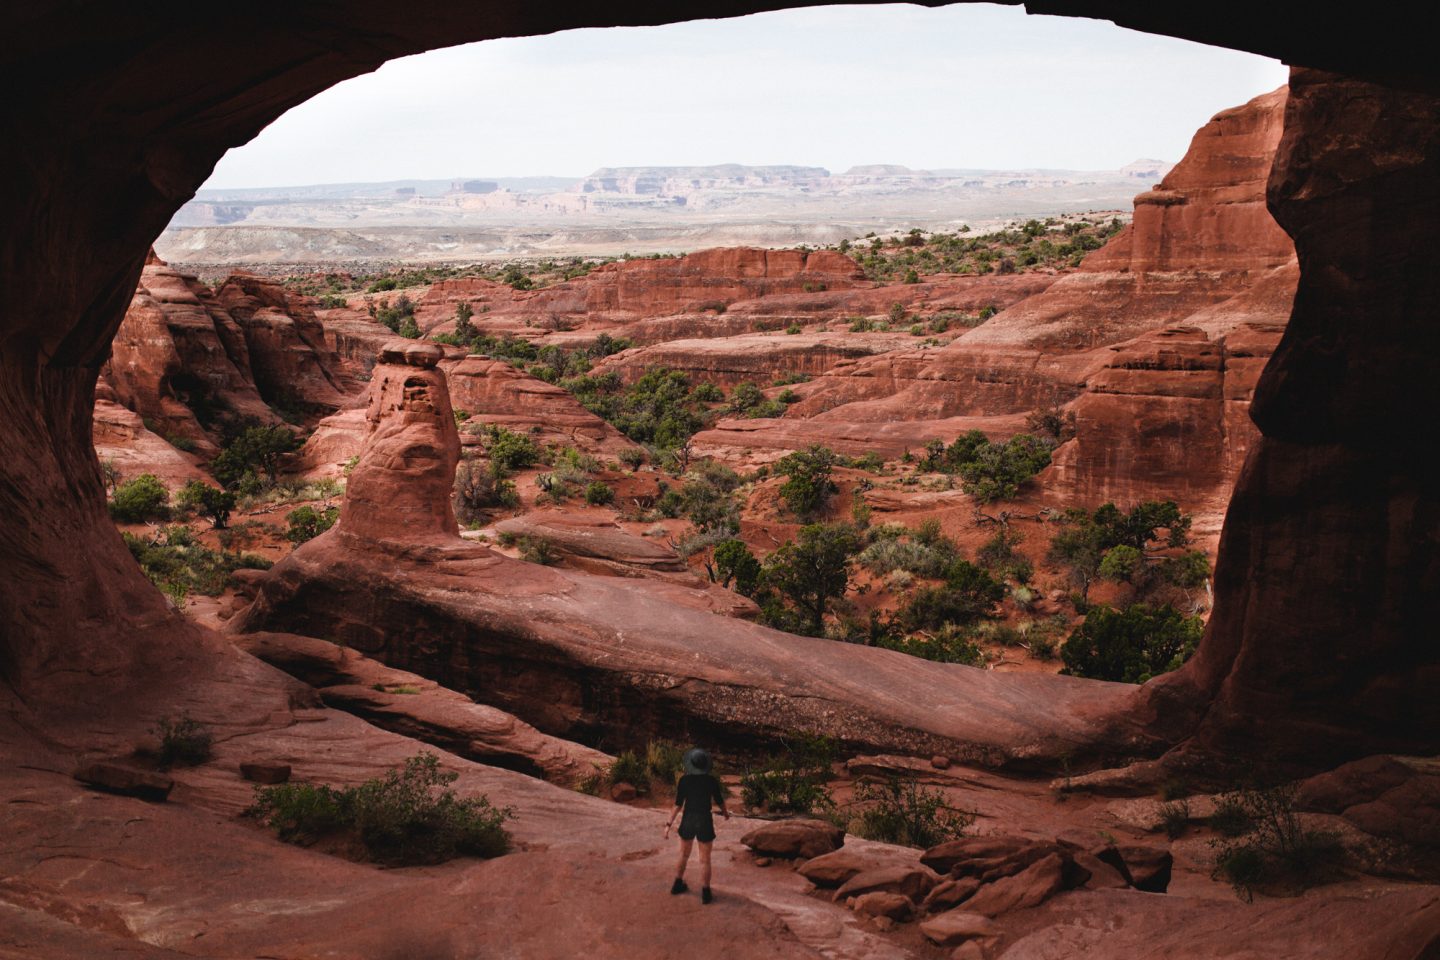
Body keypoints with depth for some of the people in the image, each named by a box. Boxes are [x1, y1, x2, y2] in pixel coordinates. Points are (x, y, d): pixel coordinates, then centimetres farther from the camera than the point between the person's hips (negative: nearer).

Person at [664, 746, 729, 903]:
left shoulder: (684, 780, -9)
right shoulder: (712, 781, -9)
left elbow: (678, 804, -9)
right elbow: (720, 801, 4)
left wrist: (669, 824, -3)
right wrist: (725, 813, 25)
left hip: (687, 821, 2)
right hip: (704, 822, -2)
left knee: (684, 854, 23)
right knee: (705, 860, 8)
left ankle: (677, 885, 36)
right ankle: (705, 894, 9)